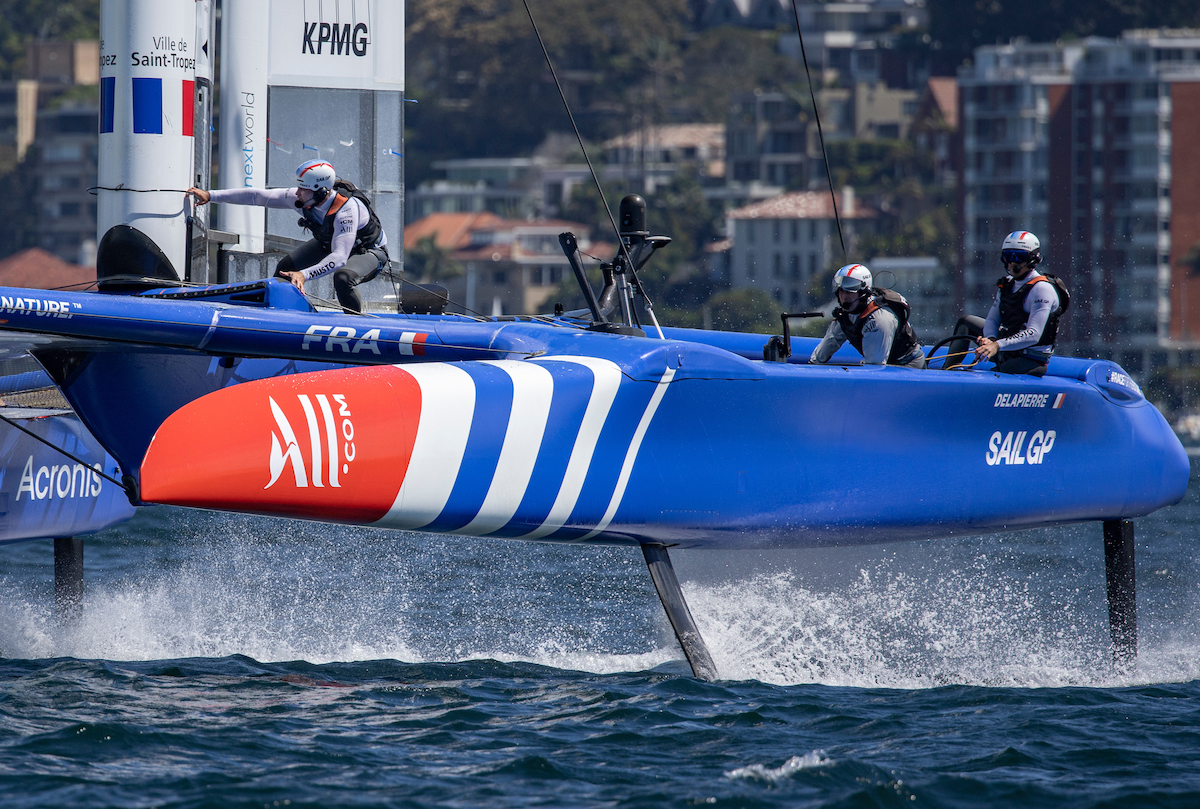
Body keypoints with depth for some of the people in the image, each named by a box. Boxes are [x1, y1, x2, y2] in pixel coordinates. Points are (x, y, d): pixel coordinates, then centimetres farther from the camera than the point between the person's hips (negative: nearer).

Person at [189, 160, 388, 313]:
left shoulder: (347, 209, -42)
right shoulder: (303, 198, -23)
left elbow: (339, 258, -49)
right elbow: (257, 196, -18)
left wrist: (305, 274, -61)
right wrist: (210, 196, -18)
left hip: (369, 251, -7)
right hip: (328, 243, 7)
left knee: (343, 277, -36)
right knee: (286, 267, -4)